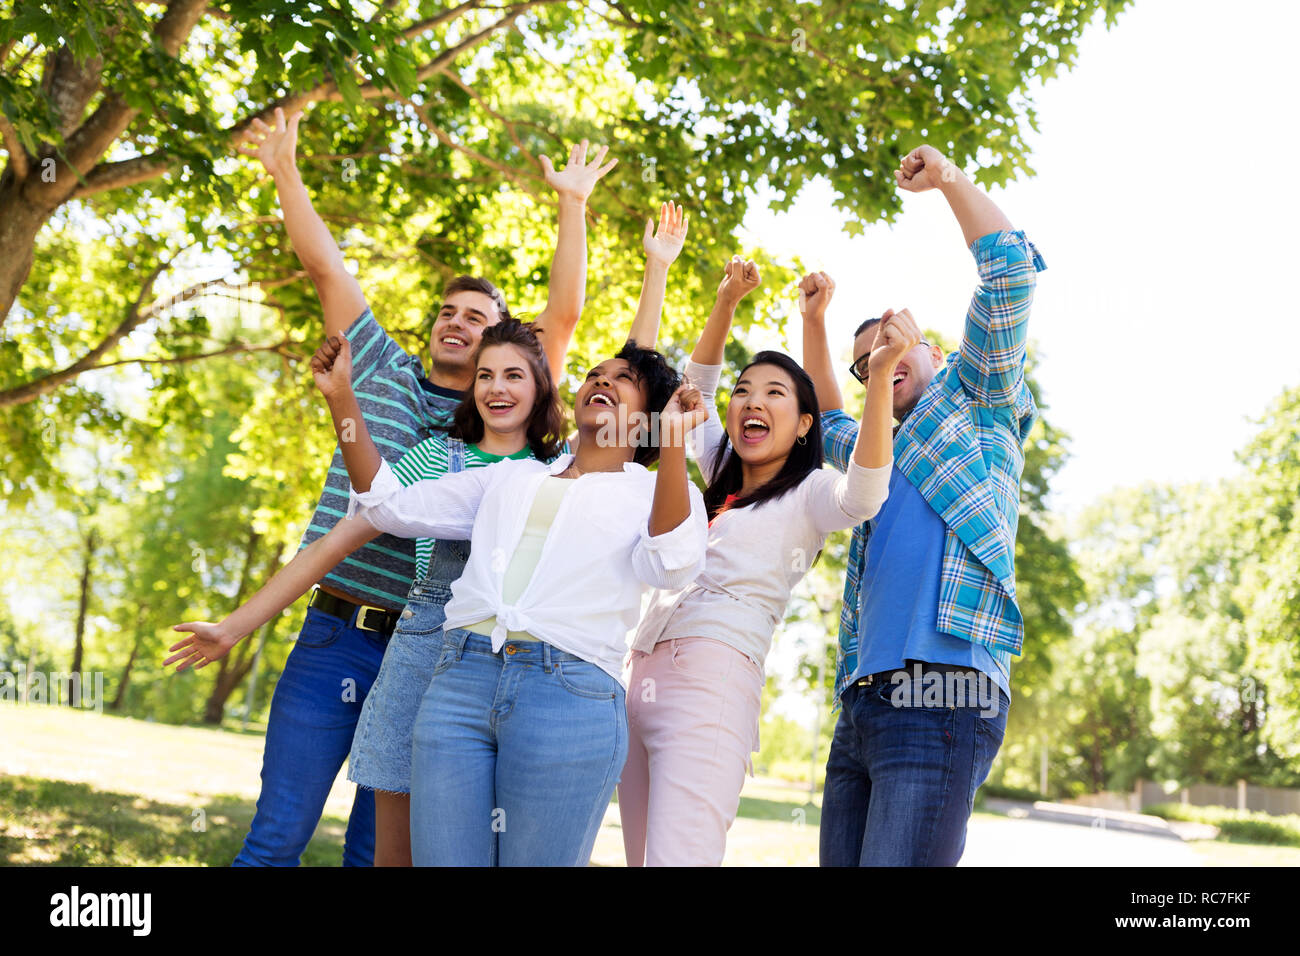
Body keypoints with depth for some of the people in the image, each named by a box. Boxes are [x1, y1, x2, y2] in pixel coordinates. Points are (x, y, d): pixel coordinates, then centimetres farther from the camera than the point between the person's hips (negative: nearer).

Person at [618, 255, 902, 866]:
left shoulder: (808, 494, 4)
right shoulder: (719, 479, 24)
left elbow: (864, 496, -18)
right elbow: (693, 387, 32)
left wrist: (880, 374, -27)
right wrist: (727, 301, 21)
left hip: (713, 680, -7)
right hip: (641, 675, 7)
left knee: (676, 857, -21)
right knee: (640, 858, 6)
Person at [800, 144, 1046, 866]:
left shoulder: (976, 401, 12)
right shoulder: (880, 456, 30)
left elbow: (1009, 271, 2)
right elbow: (829, 422, 51)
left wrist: (949, 177, 9)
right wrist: (814, 321, 44)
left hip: (942, 699, -7)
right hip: (862, 704, 8)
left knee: (894, 860, -17)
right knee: (842, 861, 3)